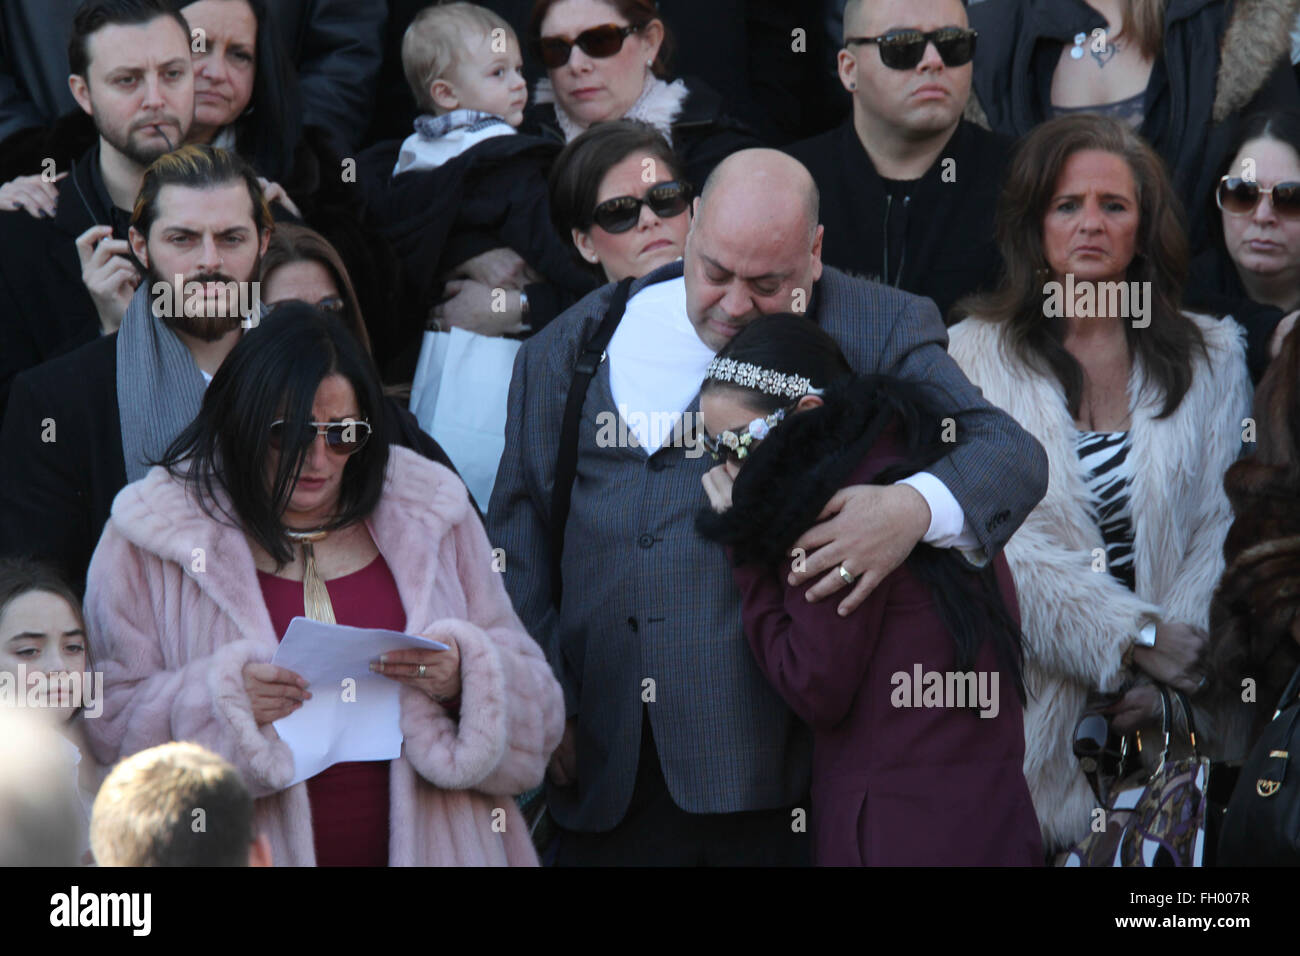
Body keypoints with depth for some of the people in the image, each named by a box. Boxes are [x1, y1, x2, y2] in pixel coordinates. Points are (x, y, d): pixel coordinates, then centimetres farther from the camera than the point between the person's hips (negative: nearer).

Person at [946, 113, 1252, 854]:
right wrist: (1135, 635, -15)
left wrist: (1164, 674, -12)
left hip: (1170, 718, 2)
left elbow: (1223, 532, 2)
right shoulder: (978, 355, 1)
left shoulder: (1211, 357, 8)